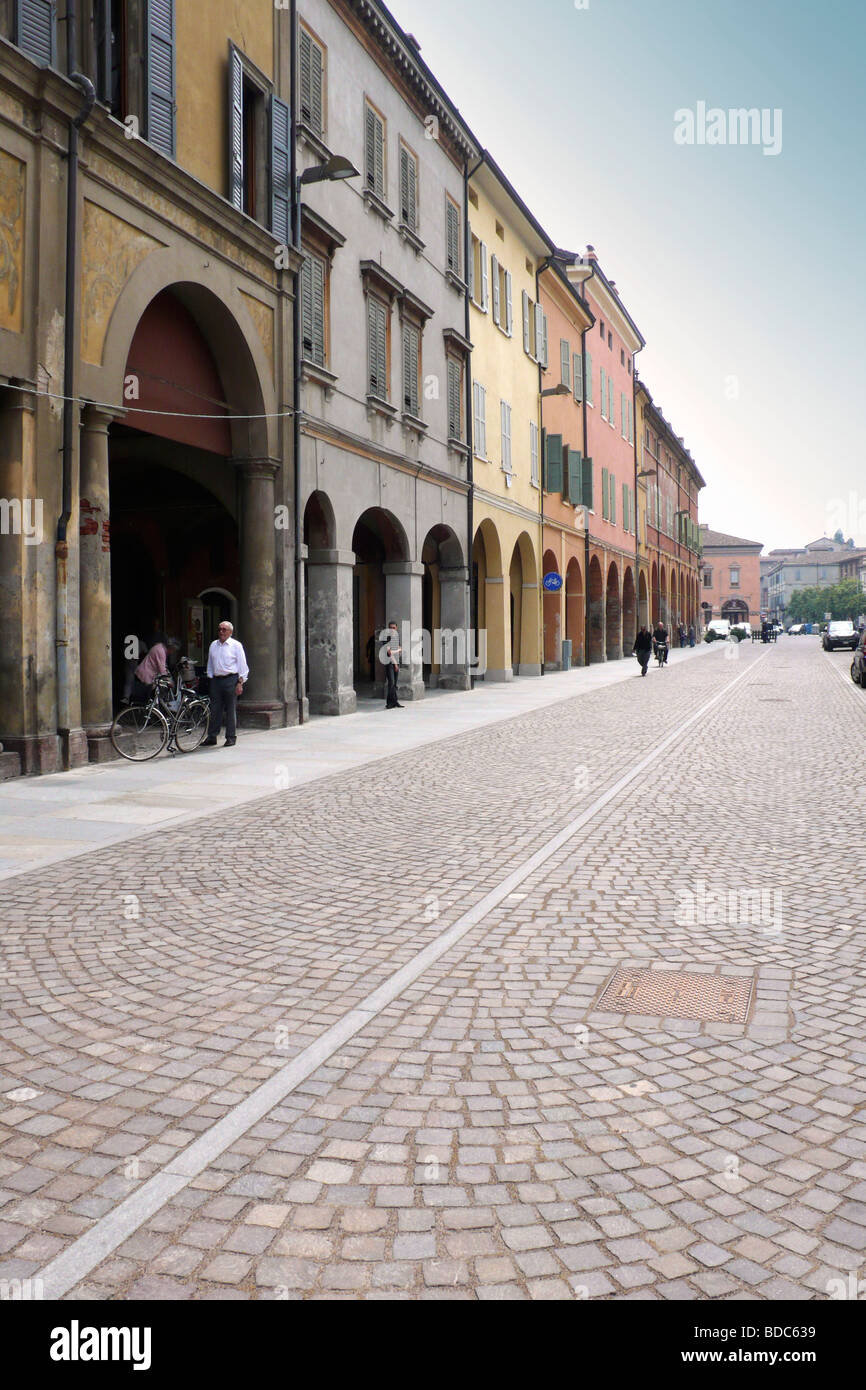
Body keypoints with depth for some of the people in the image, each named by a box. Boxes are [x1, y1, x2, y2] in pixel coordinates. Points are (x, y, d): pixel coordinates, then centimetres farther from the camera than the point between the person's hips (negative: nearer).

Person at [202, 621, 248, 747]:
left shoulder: (236, 645, 0)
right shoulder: (213, 645, 14)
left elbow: (242, 665, -1)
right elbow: (210, 664, 21)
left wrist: (240, 683, -8)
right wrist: (210, 678, 11)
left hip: (231, 680, -4)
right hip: (216, 679, 4)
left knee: (231, 709, -1)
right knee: (215, 709, 4)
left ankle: (231, 737, 6)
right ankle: (211, 737, 8)